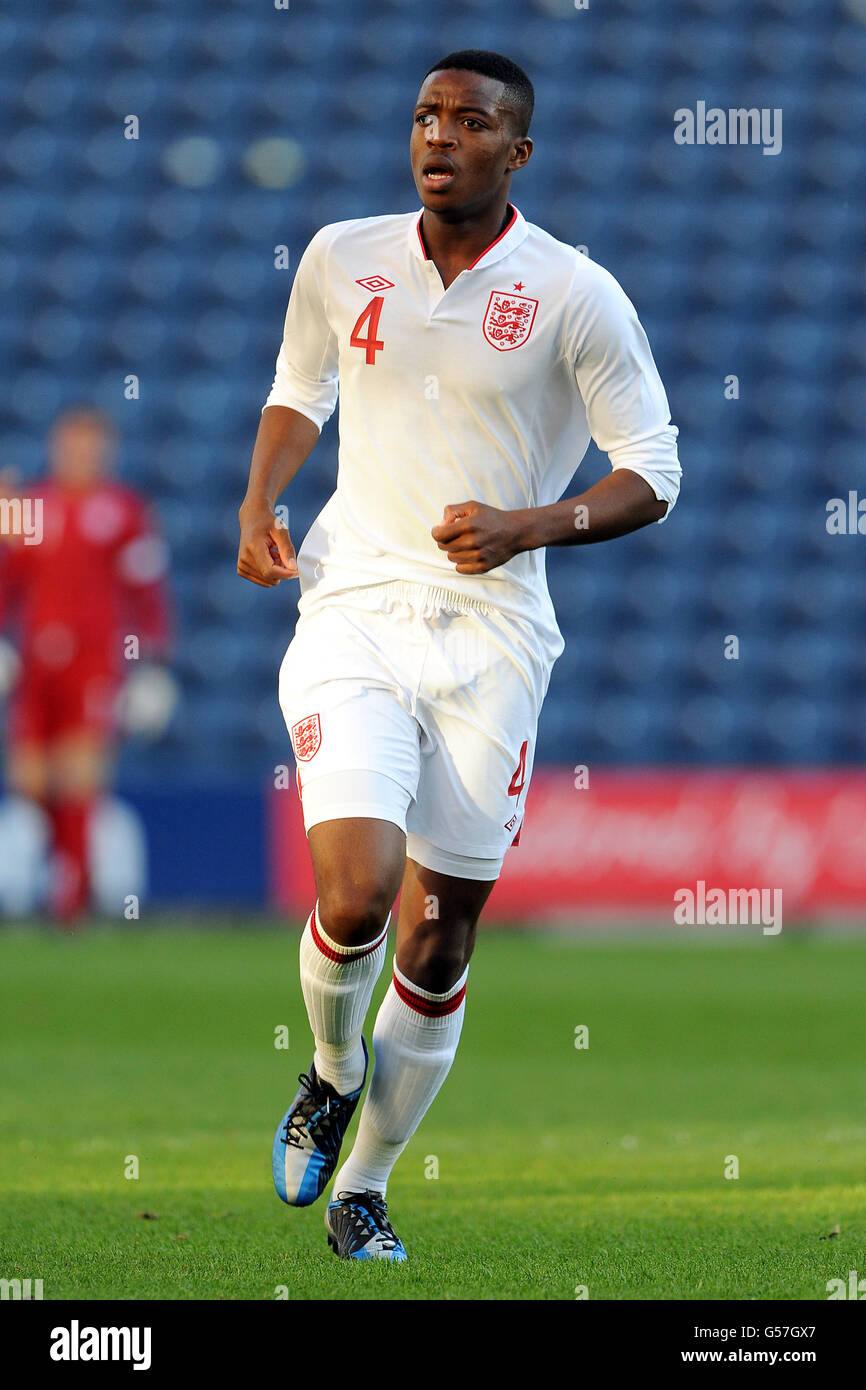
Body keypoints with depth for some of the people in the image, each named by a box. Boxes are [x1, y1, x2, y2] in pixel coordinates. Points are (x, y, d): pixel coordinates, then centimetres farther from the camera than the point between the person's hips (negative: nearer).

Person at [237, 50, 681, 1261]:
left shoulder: (576, 297, -6)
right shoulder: (343, 258, 3)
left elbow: (654, 476, -1)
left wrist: (532, 527, -17)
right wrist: (260, 504, 4)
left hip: (492, 637, 0)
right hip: (355, 614, 0)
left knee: (439, 944, 4)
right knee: (356, 896, -19)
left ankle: (364, 1189, 23)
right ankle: (333, 1071, 14)